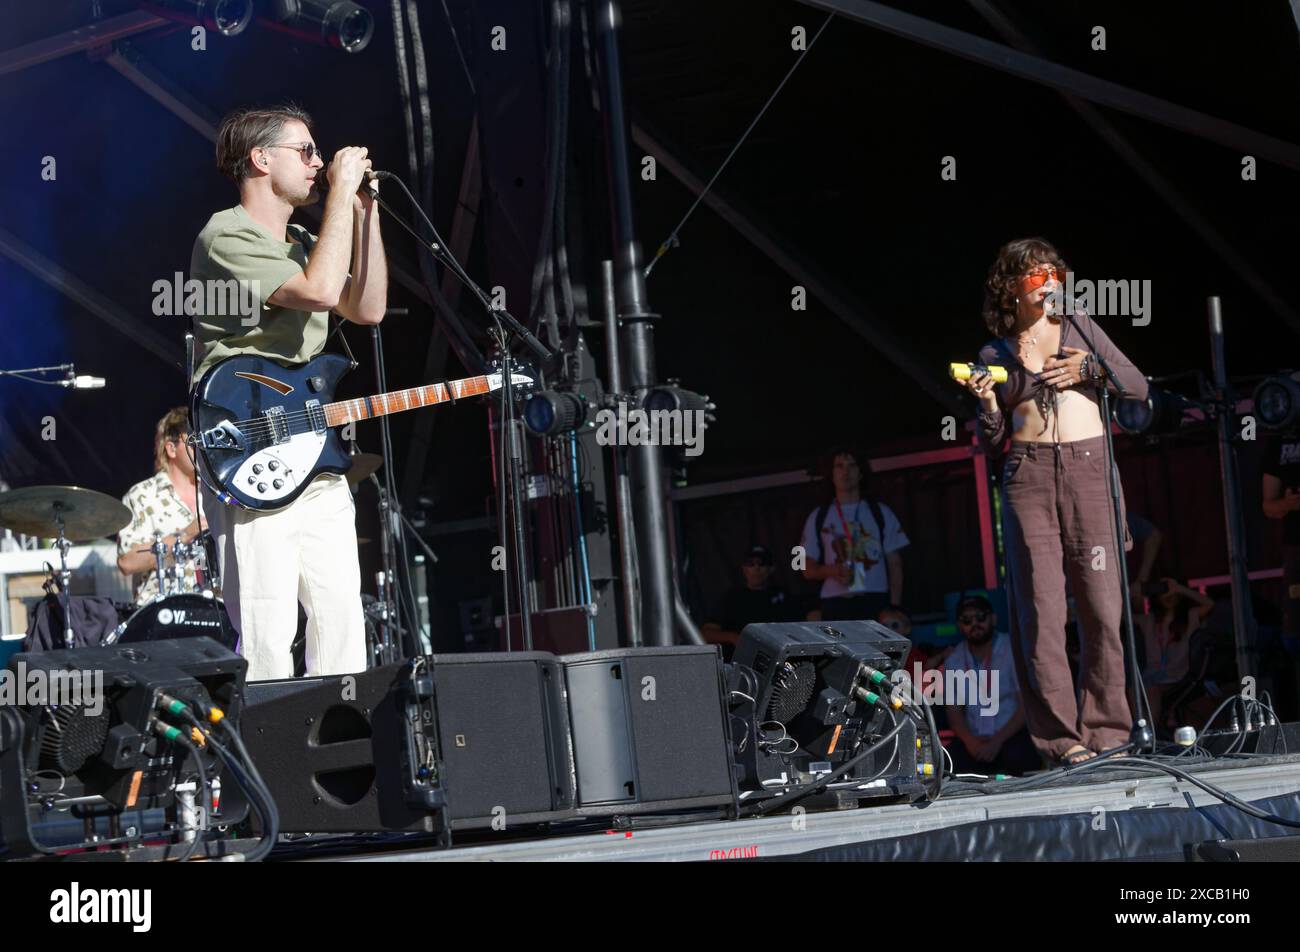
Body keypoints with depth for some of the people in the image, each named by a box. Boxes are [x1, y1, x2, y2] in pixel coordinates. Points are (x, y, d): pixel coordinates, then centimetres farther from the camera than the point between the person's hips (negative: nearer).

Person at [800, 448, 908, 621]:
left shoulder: (880, 513, 10)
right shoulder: (818, 518, 11)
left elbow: (894, 564, 9)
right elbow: (808, 569, 12)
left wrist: (895, 609, -3)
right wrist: (831, 571, -11)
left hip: (876, 603, 0)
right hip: (836, 605, 0)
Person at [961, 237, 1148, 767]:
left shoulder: (1078, 328, 13)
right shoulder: (994, 355, 12)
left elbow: (1138, 386, 12)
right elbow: (992, 444, 12)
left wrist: (1090, 368, -4)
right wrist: (988, 405, -7)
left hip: (1088, 470, 0)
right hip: (1028, 480, 0)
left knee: (1102, 606, -5)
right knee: (1040, 610, -7)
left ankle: (1105, 729, 1)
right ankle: (1061, 737, -5)